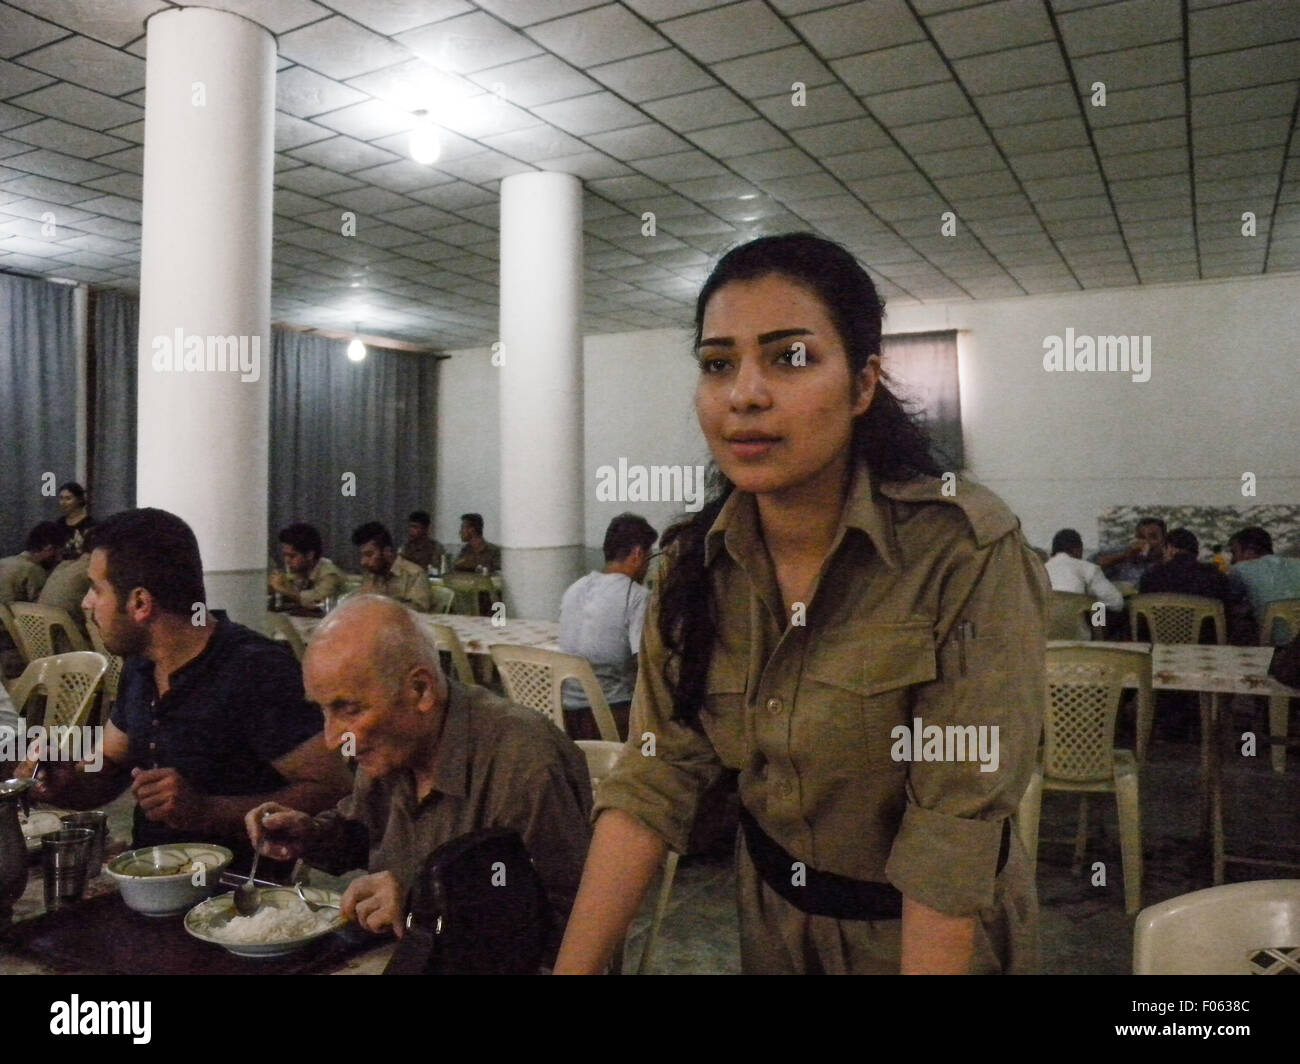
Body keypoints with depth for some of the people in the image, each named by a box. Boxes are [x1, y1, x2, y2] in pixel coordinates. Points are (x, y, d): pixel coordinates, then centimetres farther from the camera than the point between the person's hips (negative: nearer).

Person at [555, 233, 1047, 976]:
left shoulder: (969, 551, -26)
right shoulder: (697, 561, -11)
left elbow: (956, 824, -25)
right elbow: (653, 780, -13)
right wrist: (572, 966, -19)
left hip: (935, 930, -3)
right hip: (775, 915, 4)